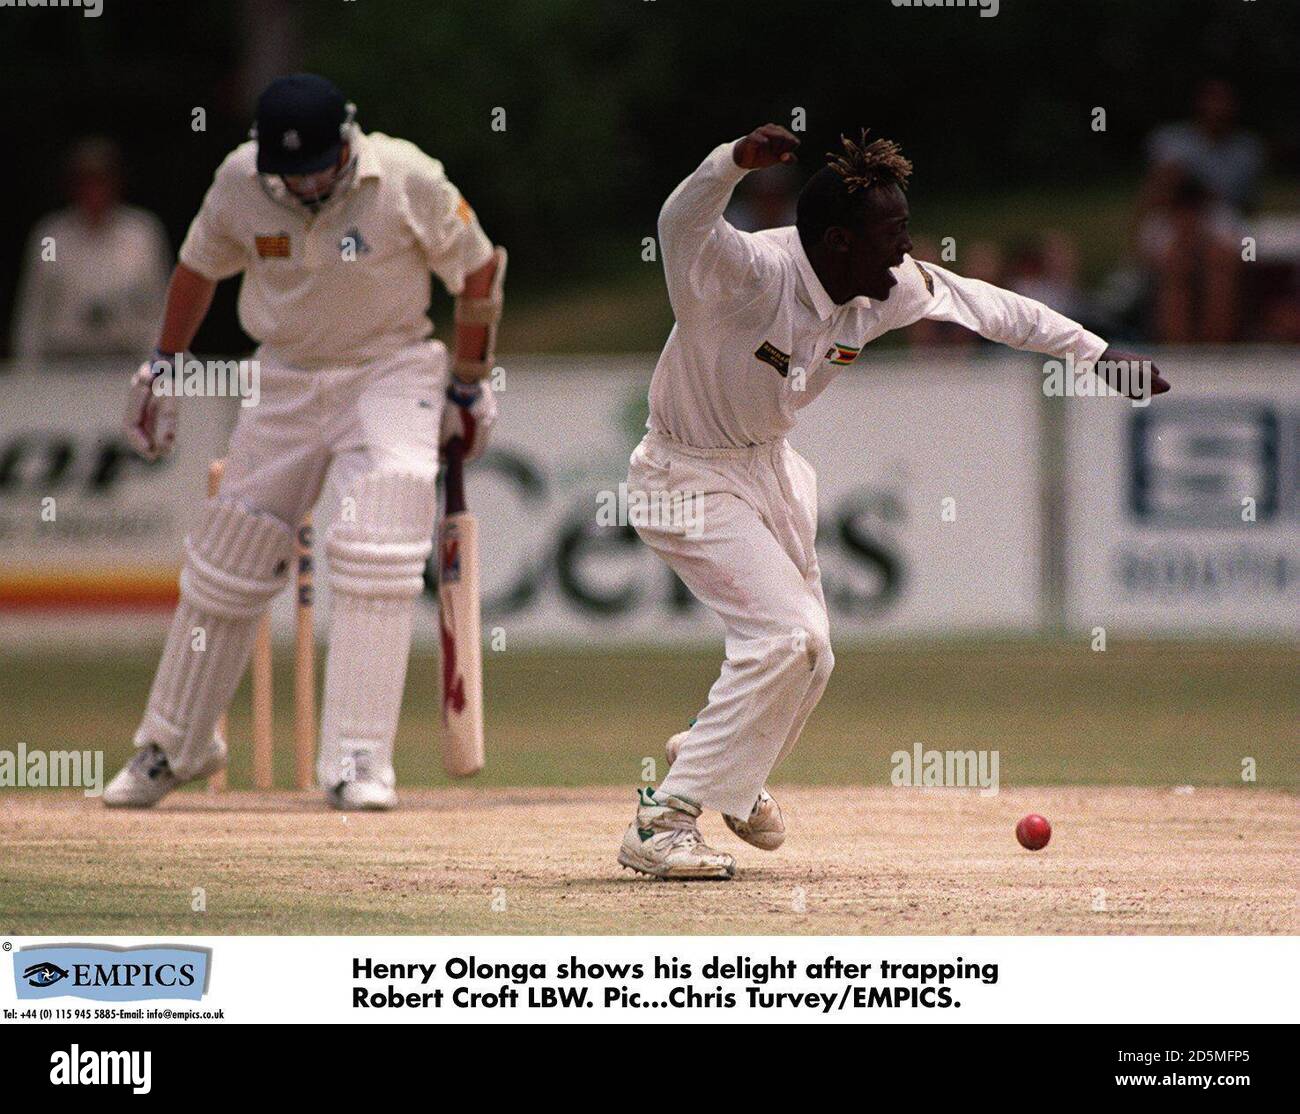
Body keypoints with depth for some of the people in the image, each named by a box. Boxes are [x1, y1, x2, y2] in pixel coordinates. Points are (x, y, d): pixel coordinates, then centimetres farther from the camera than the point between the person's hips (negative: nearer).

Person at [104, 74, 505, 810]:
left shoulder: (407, 181, -19)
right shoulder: (241, 182, -10)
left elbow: (478, 270, -5)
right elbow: (202, 265, 10)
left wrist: (468, 386, 1)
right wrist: (164, 364, 14)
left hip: (390, 376, -3)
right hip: (288, 382, 3)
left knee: (377, 564, -19)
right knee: (225, 563, 8)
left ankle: (358, 760, -14)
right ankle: (176, 746, 25)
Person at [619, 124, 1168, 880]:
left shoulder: (890, 289, -10)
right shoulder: (752, 272, -32)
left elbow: (989, 306, 5)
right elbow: (683, 225, -53)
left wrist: (1096, 352, 9)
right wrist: (738, 161, -73)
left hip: (768, 464, 8)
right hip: (691, 474, -8)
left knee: (806, 658, 15)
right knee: (789, 637, -19)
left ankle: (730, 771, 46)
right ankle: (663, 823, -11)